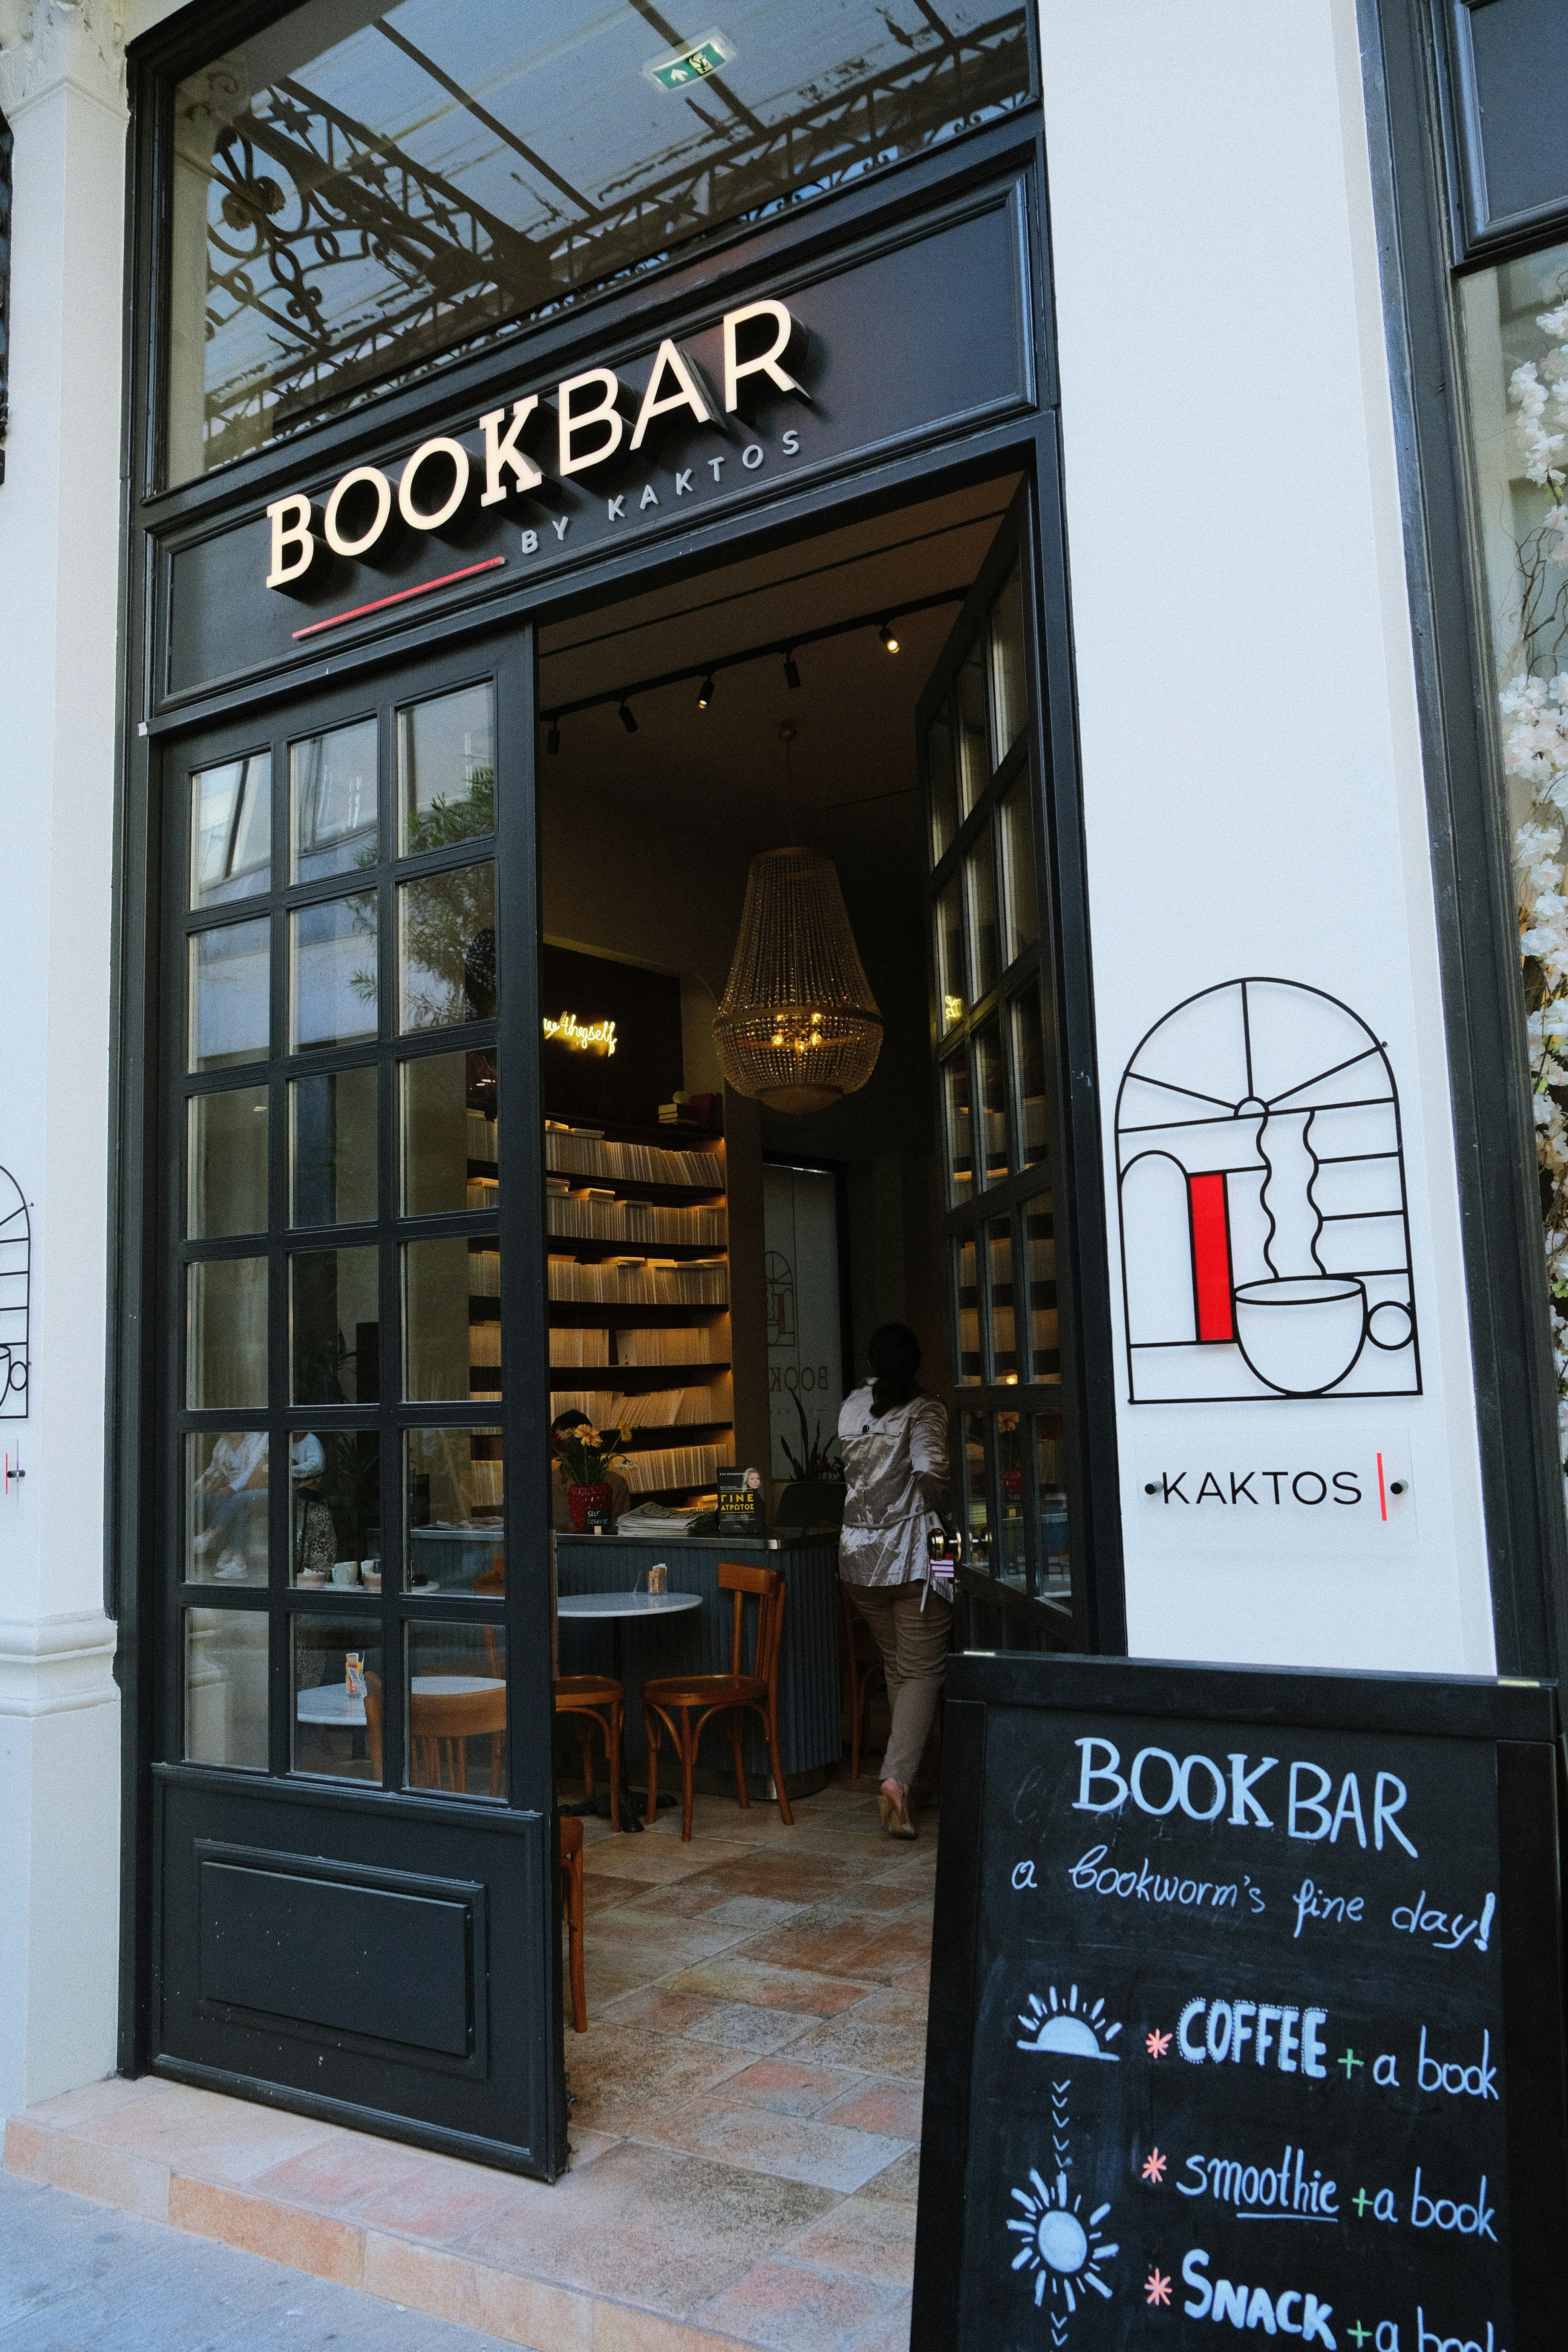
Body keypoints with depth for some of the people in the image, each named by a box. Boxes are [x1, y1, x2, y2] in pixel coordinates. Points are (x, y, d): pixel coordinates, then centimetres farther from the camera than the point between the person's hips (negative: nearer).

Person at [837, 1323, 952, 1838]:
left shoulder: (850, 1409, 8)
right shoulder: (922, 1411, -8)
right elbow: (930, 1471, -24)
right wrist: (944, 1514, -12)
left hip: (859, 1557, 5)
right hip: (912, 1556, -5)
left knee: (896, 1667, 20)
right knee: (923, 1671, -1)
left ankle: (906, 1770, 29)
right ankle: (896, 1779, -16)